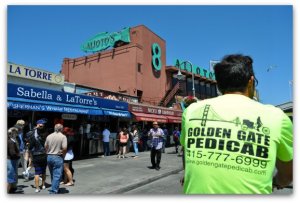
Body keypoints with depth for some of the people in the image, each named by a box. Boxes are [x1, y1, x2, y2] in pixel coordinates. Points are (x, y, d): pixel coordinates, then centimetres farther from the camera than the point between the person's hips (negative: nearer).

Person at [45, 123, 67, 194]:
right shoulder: (63, 137, -10)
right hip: (58, 157, -6)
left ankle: (55, 188, 34)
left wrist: (49, 153, 17)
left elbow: (45, 146, 8)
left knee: (53, 175, 20)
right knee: (57, 176, 0)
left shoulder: (49, 136, 6)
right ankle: (53, 191, -1)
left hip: (49, 157, 6)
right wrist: (63, 154, -2)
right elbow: (64, 148, -18)